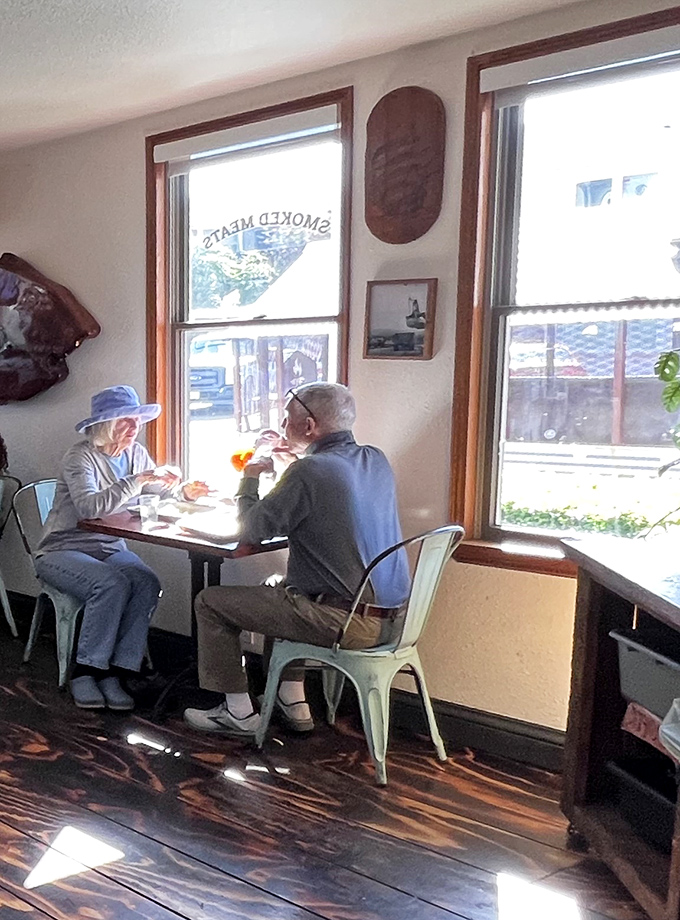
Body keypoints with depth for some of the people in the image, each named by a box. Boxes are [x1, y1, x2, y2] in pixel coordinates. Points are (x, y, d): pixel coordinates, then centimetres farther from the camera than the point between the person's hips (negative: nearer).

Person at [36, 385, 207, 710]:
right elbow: (90, 507, -33)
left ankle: (112, 674, -18)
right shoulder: (80, 457, -17)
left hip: (110, 548, 5)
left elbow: (159, 490, 17)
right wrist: (136, 481, -36)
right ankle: (84, 673, -17)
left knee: (147, 584, -25)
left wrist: (183, 491, -5)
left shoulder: (136, 452, 4)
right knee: (113, 583, -34)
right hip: (62, 551, -5)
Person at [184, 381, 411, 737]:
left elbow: (251, 530, -9)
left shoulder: (309, 472, -19)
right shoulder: (376, 460, 5)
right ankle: (292, 702, 33)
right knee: (278, 588, 33)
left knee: (210, 602, 6)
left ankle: (239, 712, 18)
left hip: (344, 621, -8)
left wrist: (250, 479, 8)